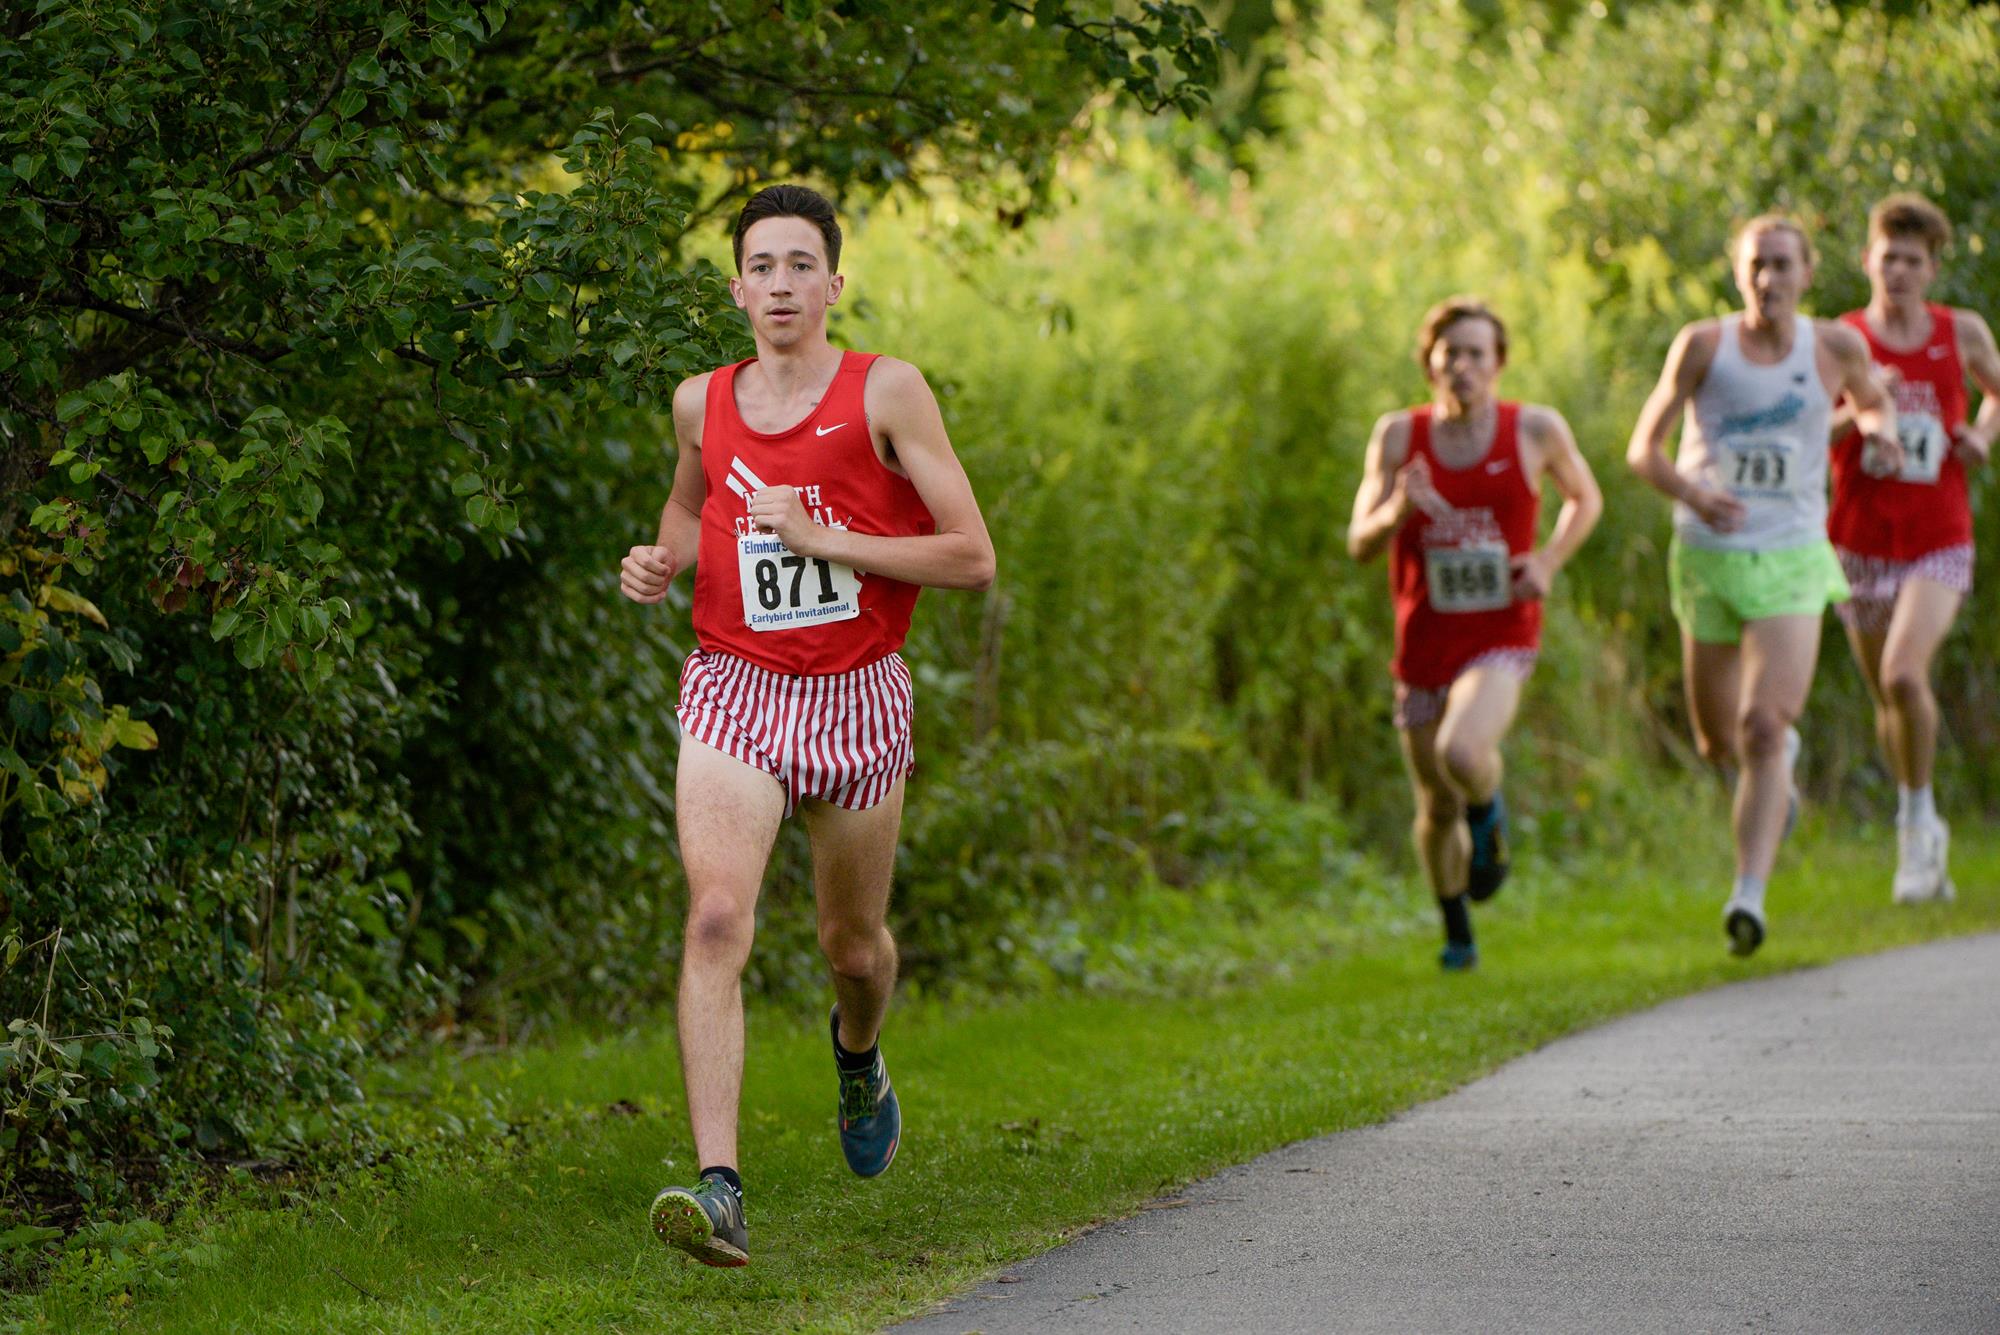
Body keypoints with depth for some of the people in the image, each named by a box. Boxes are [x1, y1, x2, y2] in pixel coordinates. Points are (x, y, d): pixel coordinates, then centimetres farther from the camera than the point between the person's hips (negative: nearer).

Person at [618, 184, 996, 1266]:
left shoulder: (886, 393, -6)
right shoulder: (702, 403, 4)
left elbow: (973, 558, -10)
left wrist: (822, 537, -17)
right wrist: (661, 561, 4)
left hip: (855, 695, -1)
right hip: (734, 690, 1)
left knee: (853, 944, 16)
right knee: (716, 921, -21)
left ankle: (856, 1055, 54)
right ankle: (720, 1192, -29)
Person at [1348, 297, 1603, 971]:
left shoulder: (1536, 429, -5)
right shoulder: (1399, 435, -4)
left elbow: (1585, 497, 14)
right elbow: (1360, 544, -5)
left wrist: (1549, 560, -4)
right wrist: (1397, 511, -28)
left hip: (1501, 636, -2)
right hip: (1424, 638, 2)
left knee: (1461, 753, -31)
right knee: (1436, 807, 12)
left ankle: (1488, 813, 6)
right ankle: (1457, 934, 38)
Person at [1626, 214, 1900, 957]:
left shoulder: (1835, 347, 0)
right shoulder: (1703, 345, -4)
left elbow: (1871, 398, 23)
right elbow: (1643, 449, -2)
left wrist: (1881, 431, -1)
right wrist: (1692, 494, -22)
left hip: (1791, 563, -1)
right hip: (1708, 558, 1)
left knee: (1764, 728, -18)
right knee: (1718, 744, 13)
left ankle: (1748, 896, -21)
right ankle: (1781, 766, 49)